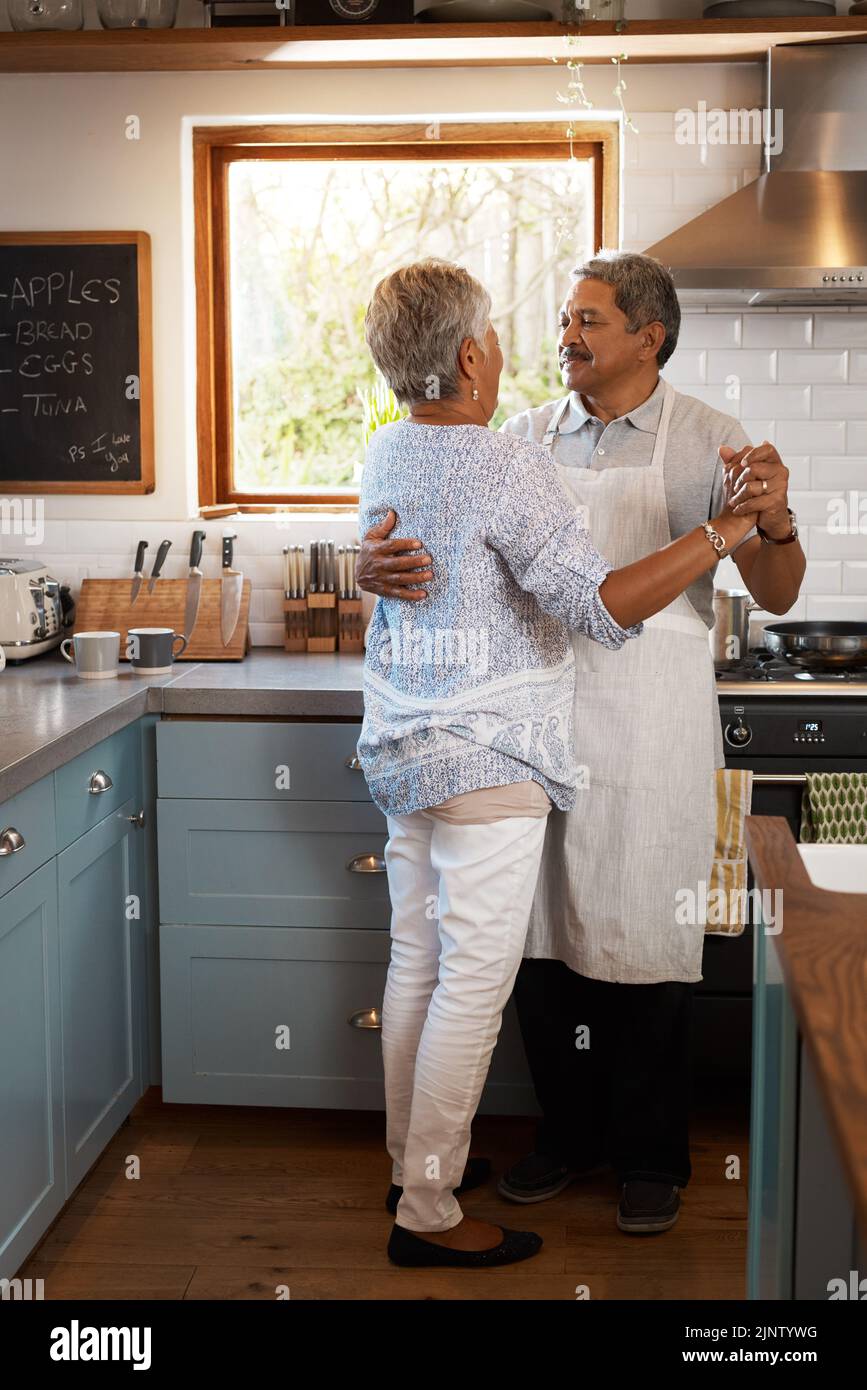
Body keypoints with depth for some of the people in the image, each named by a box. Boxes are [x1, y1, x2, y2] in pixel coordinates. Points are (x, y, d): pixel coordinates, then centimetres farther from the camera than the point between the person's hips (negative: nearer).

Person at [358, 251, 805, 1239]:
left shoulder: (706, 440, -3)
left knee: (643, 942, 4)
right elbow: (440, 534, 3)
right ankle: (568, 1133, 31)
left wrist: (773, 522, -29)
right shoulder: (527, 438, 6)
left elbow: (775, 597, -7)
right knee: (543, 936, 11)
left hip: (651, 737, -3)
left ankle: (651, 1155, 23)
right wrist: (379, 563, -22)